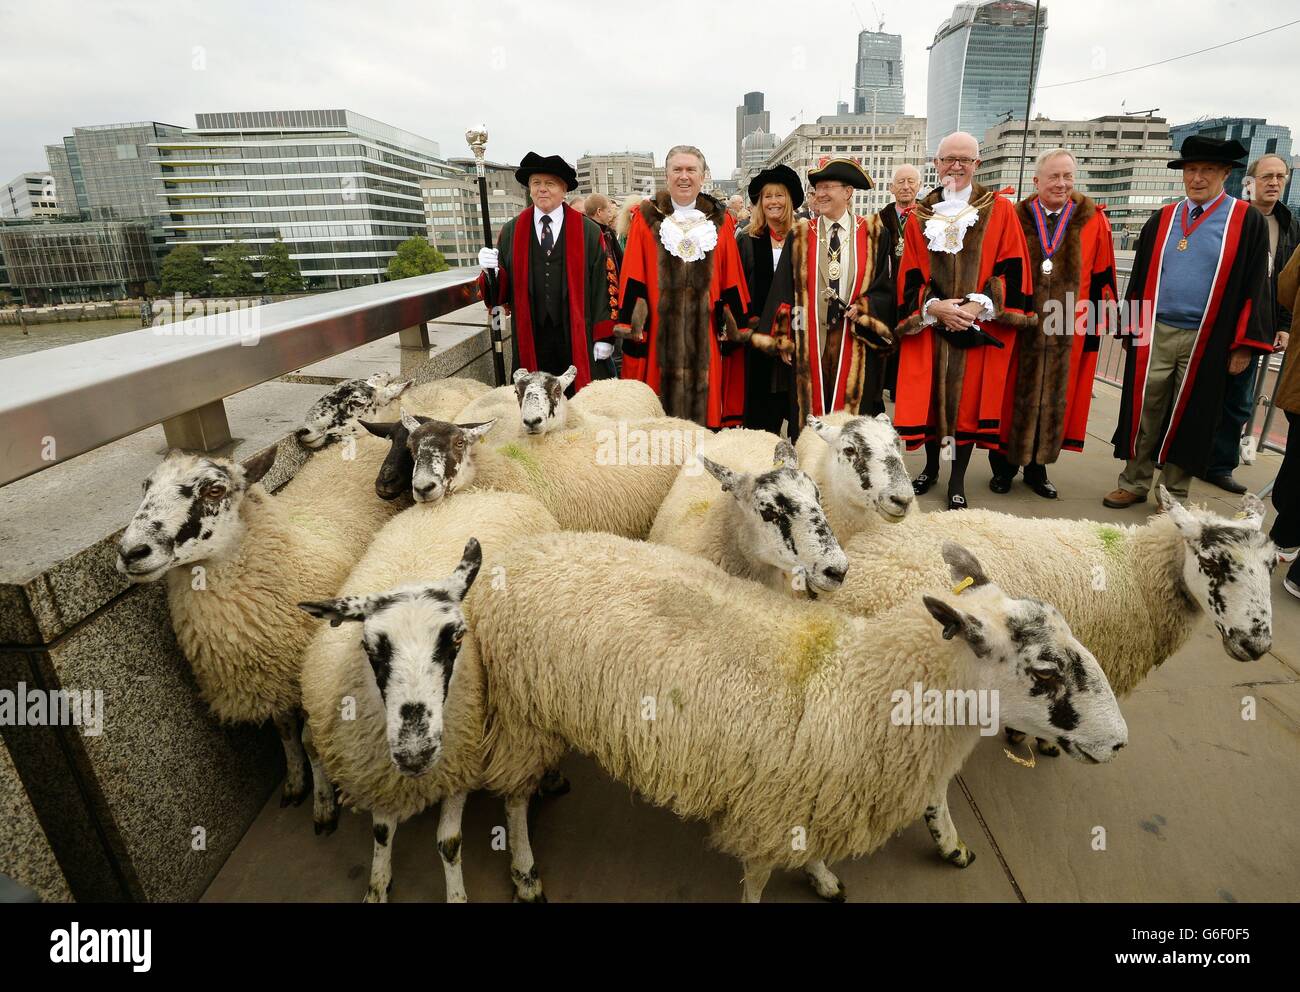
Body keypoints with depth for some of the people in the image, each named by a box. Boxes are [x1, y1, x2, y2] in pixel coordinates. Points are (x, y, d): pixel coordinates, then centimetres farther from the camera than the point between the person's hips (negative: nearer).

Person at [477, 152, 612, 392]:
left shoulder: (588, 232, 4)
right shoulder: (511, 232, 10)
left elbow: (601, 285, 1)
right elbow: (500, 291, 9)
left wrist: (603, 337, -3)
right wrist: (492, 270, -13)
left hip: (576, 340, -1)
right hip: (530, 339, 2)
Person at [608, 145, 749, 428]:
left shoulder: (720, 221, 10)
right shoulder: (646, 218, 6)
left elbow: (731, 281, 8)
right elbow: (632, 279, 1)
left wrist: (732, 327, 3)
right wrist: (632, 326, -7)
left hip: (706, 333, 2)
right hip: (659, 332, -1)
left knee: (705, 401, 4)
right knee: (660, 405, 1)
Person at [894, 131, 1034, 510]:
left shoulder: (1000, 210, 2)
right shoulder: (920, 215, 6)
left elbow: (1012, 269, -2)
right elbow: (910, 275, 2)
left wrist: (979, 305, -16)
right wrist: (934, 306, -14)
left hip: (980, 326, -1)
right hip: (929, 323, 1)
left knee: (968, 399, 2)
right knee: (930, 396, 6)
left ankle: (957, 481, 14)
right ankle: (931, 467, 26)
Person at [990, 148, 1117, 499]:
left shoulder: (1093, 221, 3)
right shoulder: (1016, 218, 1)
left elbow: (1102, 277, 5)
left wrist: (1096, 324, 2)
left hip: (1067, 330, 1)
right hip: (1018, 326, -1)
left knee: (1054, 400, 8)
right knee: (1013, 398, 5)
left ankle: (1037, 467, 21)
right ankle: (1003, 466, 17)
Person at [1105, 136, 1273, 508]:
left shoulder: (1247, 221, 1)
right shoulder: (1161, 220, 9)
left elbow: (1255, 286, -1)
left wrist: (1244, 345, -6)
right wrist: (1129, 330, 8)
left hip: (1206, 342, -2)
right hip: (1153, 335, 2)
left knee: (1187, 419, 6)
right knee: (1144, 412, 5)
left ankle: (1174, 493, 18)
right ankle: (1134, 483, 17)